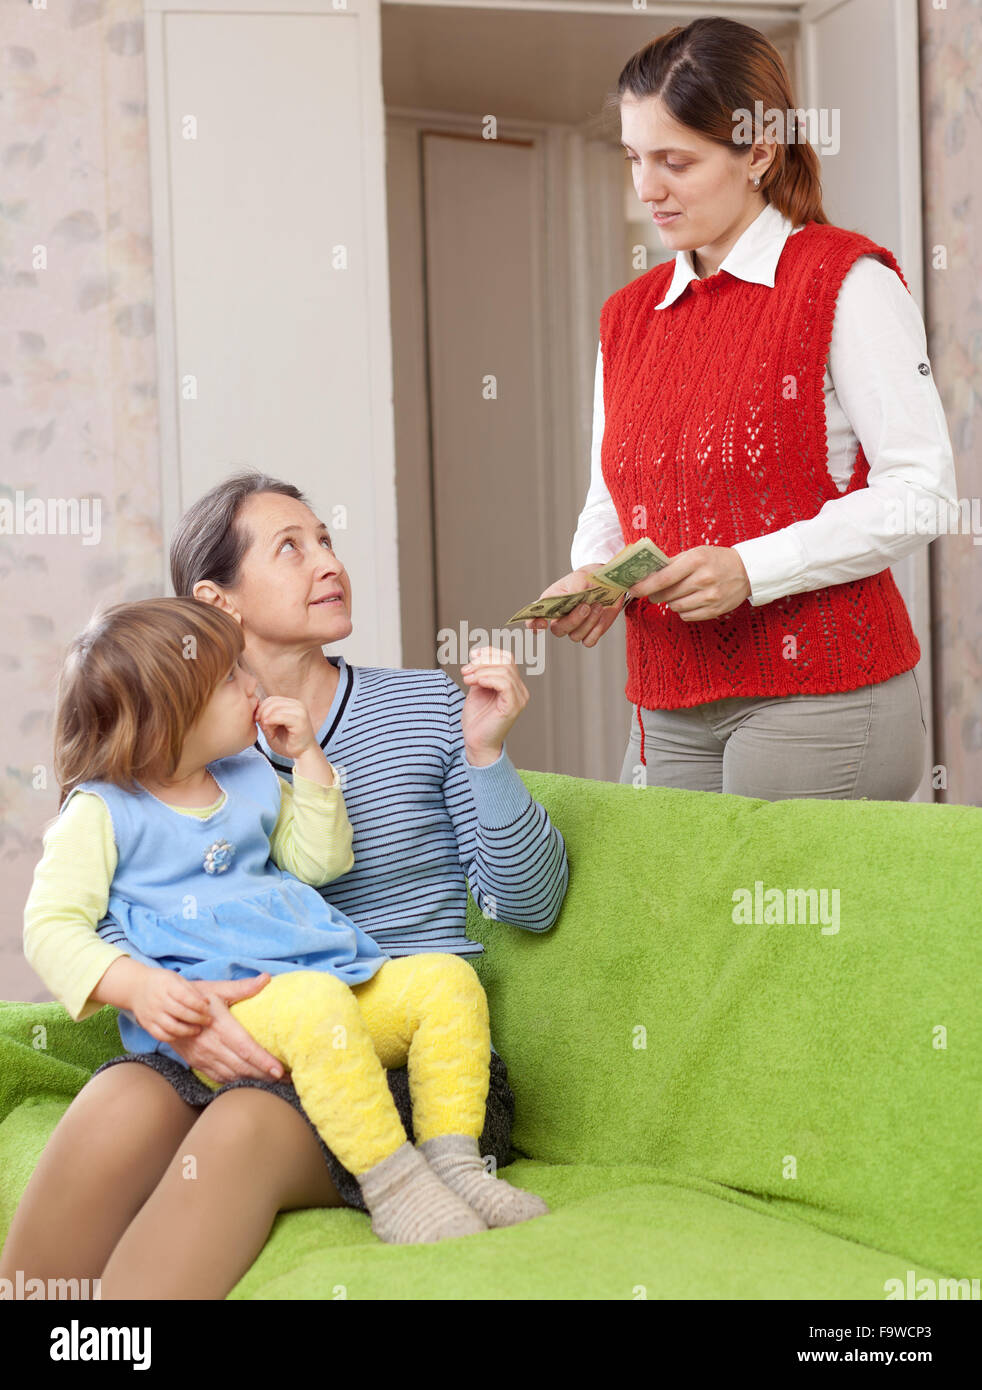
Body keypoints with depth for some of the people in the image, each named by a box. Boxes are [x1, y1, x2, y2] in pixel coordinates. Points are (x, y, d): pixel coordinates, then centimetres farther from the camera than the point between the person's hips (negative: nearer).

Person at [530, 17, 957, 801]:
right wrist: (591, 576, -4)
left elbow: (924, 491, -11)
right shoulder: (628, 316, 15)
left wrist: (750, 569, -19)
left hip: (820, 701, -5)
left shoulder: (848, 283, -5)